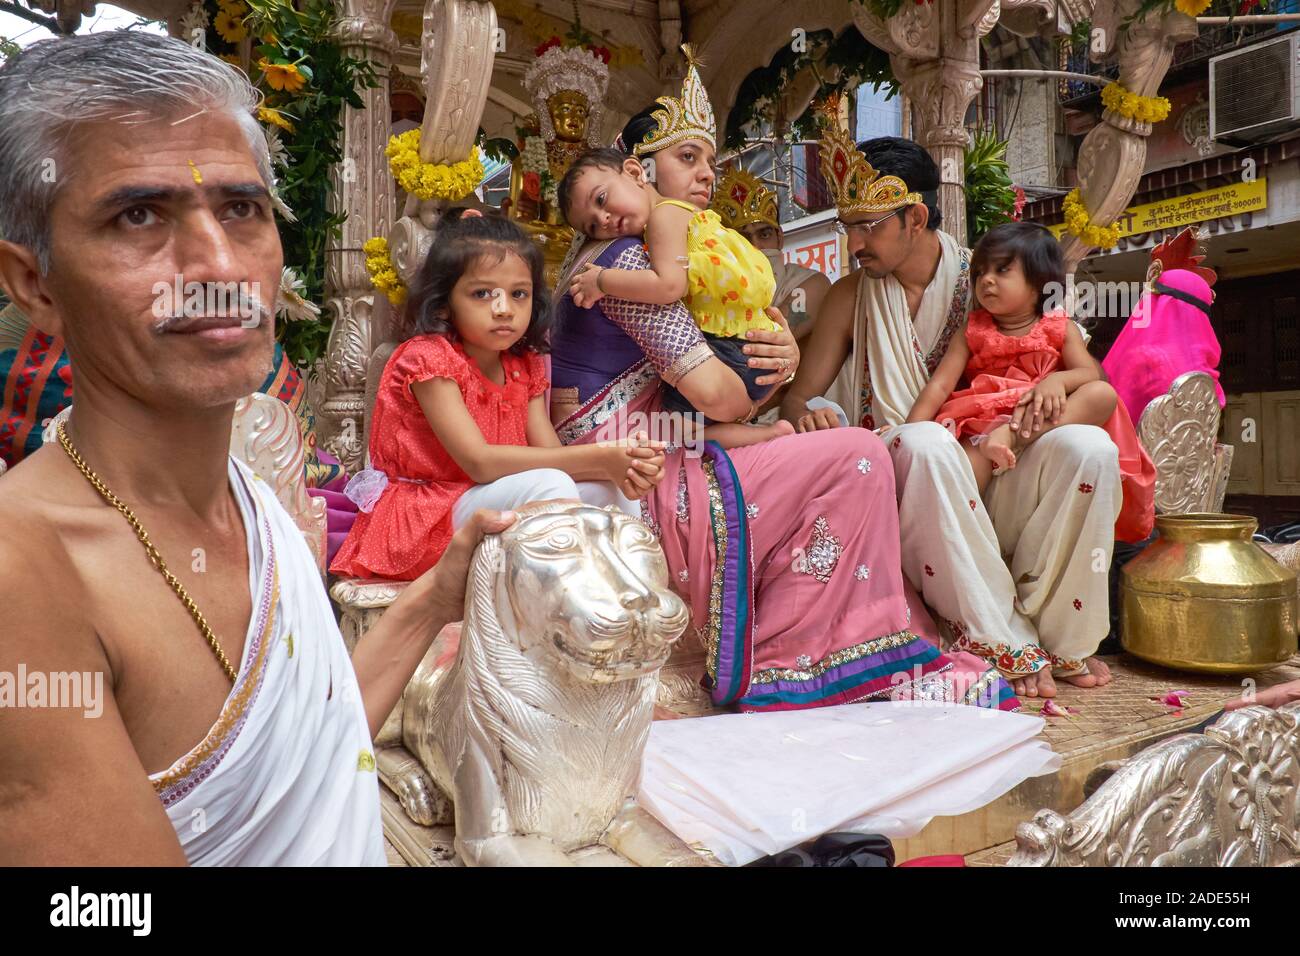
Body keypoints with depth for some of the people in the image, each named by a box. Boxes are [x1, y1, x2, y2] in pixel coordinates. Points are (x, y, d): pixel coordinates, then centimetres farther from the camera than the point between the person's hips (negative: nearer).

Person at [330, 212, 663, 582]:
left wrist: (620, 464, -28)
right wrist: (595, 458, -30)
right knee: (549, 486, -29)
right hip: (421, 522, -7)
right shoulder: (428, 357, -17)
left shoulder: (523, 366, 5)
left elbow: (550, 453, -6)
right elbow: (480, 462, -26)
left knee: (607, 490, -8)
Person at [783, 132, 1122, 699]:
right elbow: (799, 396, 6)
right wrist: (805, 415, -20)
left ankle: (1059, 635, -15)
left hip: (988, 488, 2)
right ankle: (1003, 643, -26)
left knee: (1089, 447, -26)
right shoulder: (851, 297, 8)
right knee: (926, 442, -35)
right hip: (900, 489, -1)